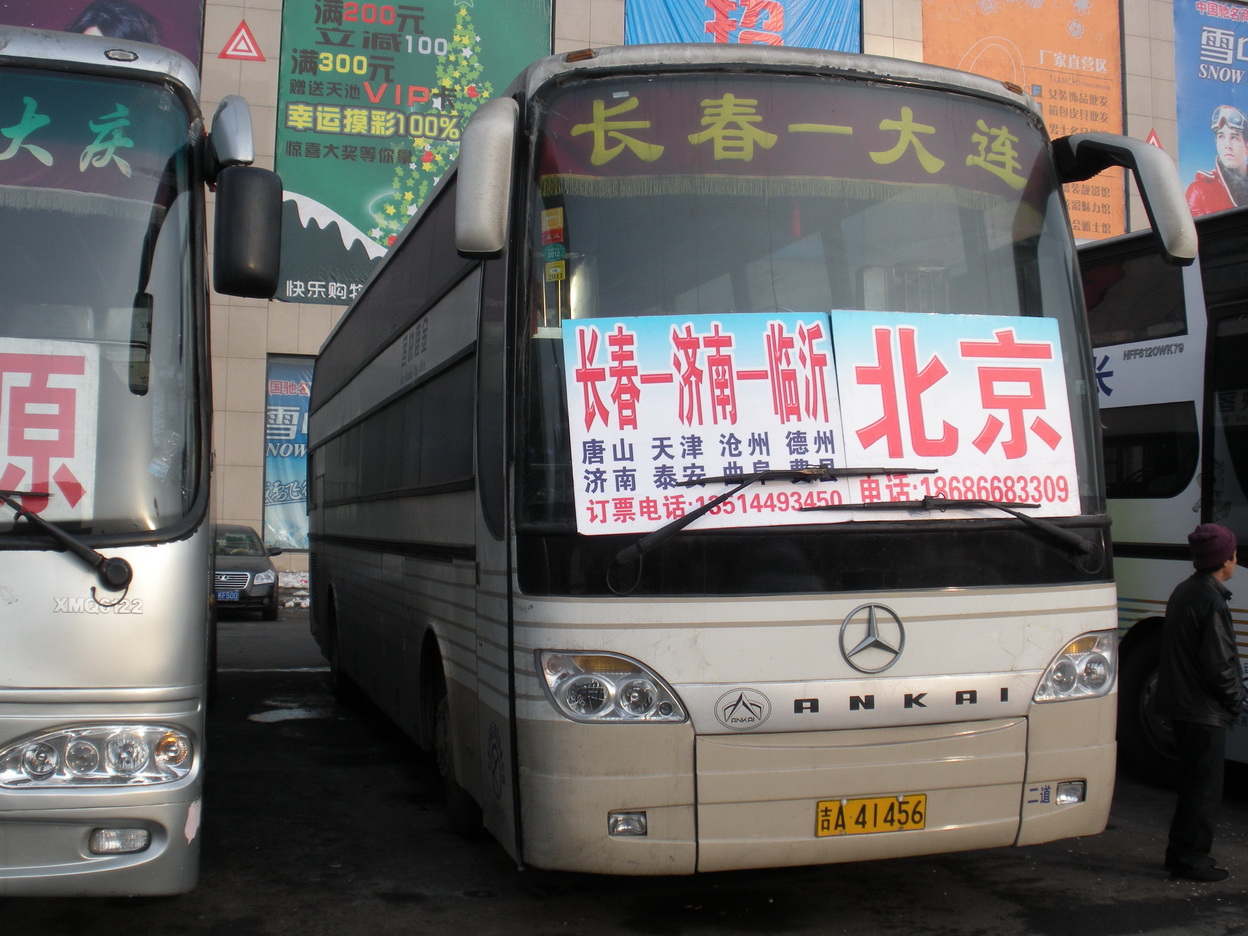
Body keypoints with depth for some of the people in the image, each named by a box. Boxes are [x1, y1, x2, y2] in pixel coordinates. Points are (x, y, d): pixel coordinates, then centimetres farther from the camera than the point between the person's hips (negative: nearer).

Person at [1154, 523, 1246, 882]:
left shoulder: (1183, 592, 10)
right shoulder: (1212, 601, -20)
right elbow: (1218, 665, -21)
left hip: (1180, 704, 10)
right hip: (1205, 710, -10)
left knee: (1194, 782, 19)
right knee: (1204, 788, 0)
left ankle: (1182, 852, 26)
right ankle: (1189, 859, 6)